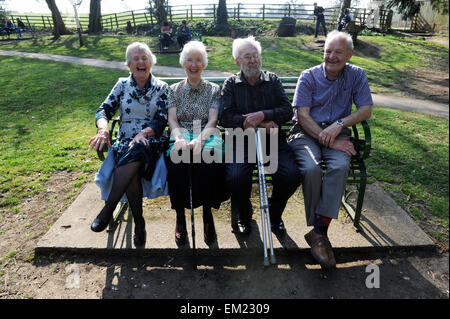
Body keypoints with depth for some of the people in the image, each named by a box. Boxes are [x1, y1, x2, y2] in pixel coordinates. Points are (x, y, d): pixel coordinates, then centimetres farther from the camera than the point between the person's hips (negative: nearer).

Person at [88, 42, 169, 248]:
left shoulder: (161, 88, 8)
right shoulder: (122, 85, 14)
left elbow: (161, 121, -1)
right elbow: (104, 110, 7)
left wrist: (143, 133, -21)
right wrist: (103, 129, -16)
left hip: (151, 143, -1)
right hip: (124, 142, 2)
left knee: (134, 153, -38)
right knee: (131, 172, -33)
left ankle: (107, 210, -31)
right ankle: (139, 224, -19)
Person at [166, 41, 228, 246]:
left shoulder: (213, 90, 13)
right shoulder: (175, 90, 17)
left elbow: (212, 121, -1)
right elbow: (172, 120, 4)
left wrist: (200, 139, -21)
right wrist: (179, 138, -19)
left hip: (206, 138, -1)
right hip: (181, 138, 1)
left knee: (209, 166, -36)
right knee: (177, 165, -34)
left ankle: (207, 215, -14)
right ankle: (180, 217, -14)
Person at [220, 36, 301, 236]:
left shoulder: (273, 80, 16)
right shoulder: (231, 84, 11)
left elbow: (287, 111, 5)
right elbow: (226, 118, -2)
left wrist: (263, 115, -14)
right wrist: (261, 125, -10)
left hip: (272, 139, 2)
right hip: (241, 140, -1)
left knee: (291, 176, -23)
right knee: (236, 179, -28)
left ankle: (275, 214, 10)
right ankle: (243, 215, 7)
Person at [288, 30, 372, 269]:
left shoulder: (357, 75, 10)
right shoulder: (309, 76, 3)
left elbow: (365, 110, 4)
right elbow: (303, 115, -7)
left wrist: (339, 125, -15)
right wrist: (328, 141, -17)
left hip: (338, 134, 2)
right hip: (306, 133, -1)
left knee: (340, 166, -31)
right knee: (311, 168, -32)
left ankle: (318, 231, -26)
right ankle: (318, 231, -17)